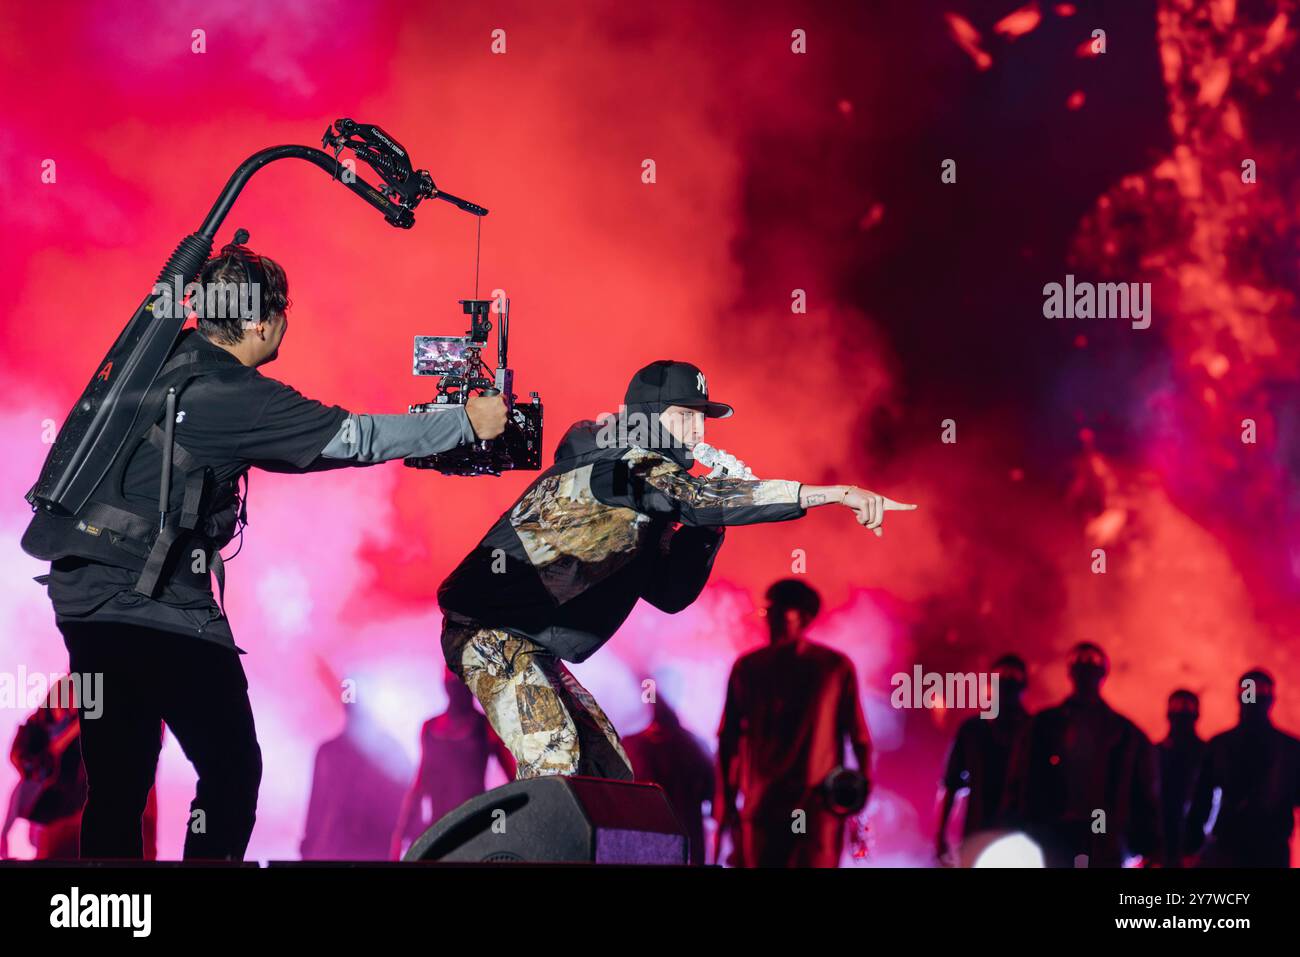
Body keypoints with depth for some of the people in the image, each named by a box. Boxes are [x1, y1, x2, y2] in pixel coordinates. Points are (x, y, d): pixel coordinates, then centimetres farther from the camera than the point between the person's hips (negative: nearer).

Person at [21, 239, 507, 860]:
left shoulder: (162, 363, 11)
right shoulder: (231, 395, -13)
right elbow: (356, 438, -9)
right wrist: (467, 421, 2)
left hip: (86, 597, 8)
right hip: (159, 613, -8)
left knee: (116, 784, 10)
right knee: (232, 772, 1)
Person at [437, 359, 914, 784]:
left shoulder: (641, 502, 14)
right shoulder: (618, 462, -15)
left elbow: (670, 592, 12)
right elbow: (696, 496, -31)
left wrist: (711, 515, -2)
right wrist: (839, 493, -38)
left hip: (530, 647, 10)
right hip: (489, 629, -10)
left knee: (610, 775, 7)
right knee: (554, 754, -26)